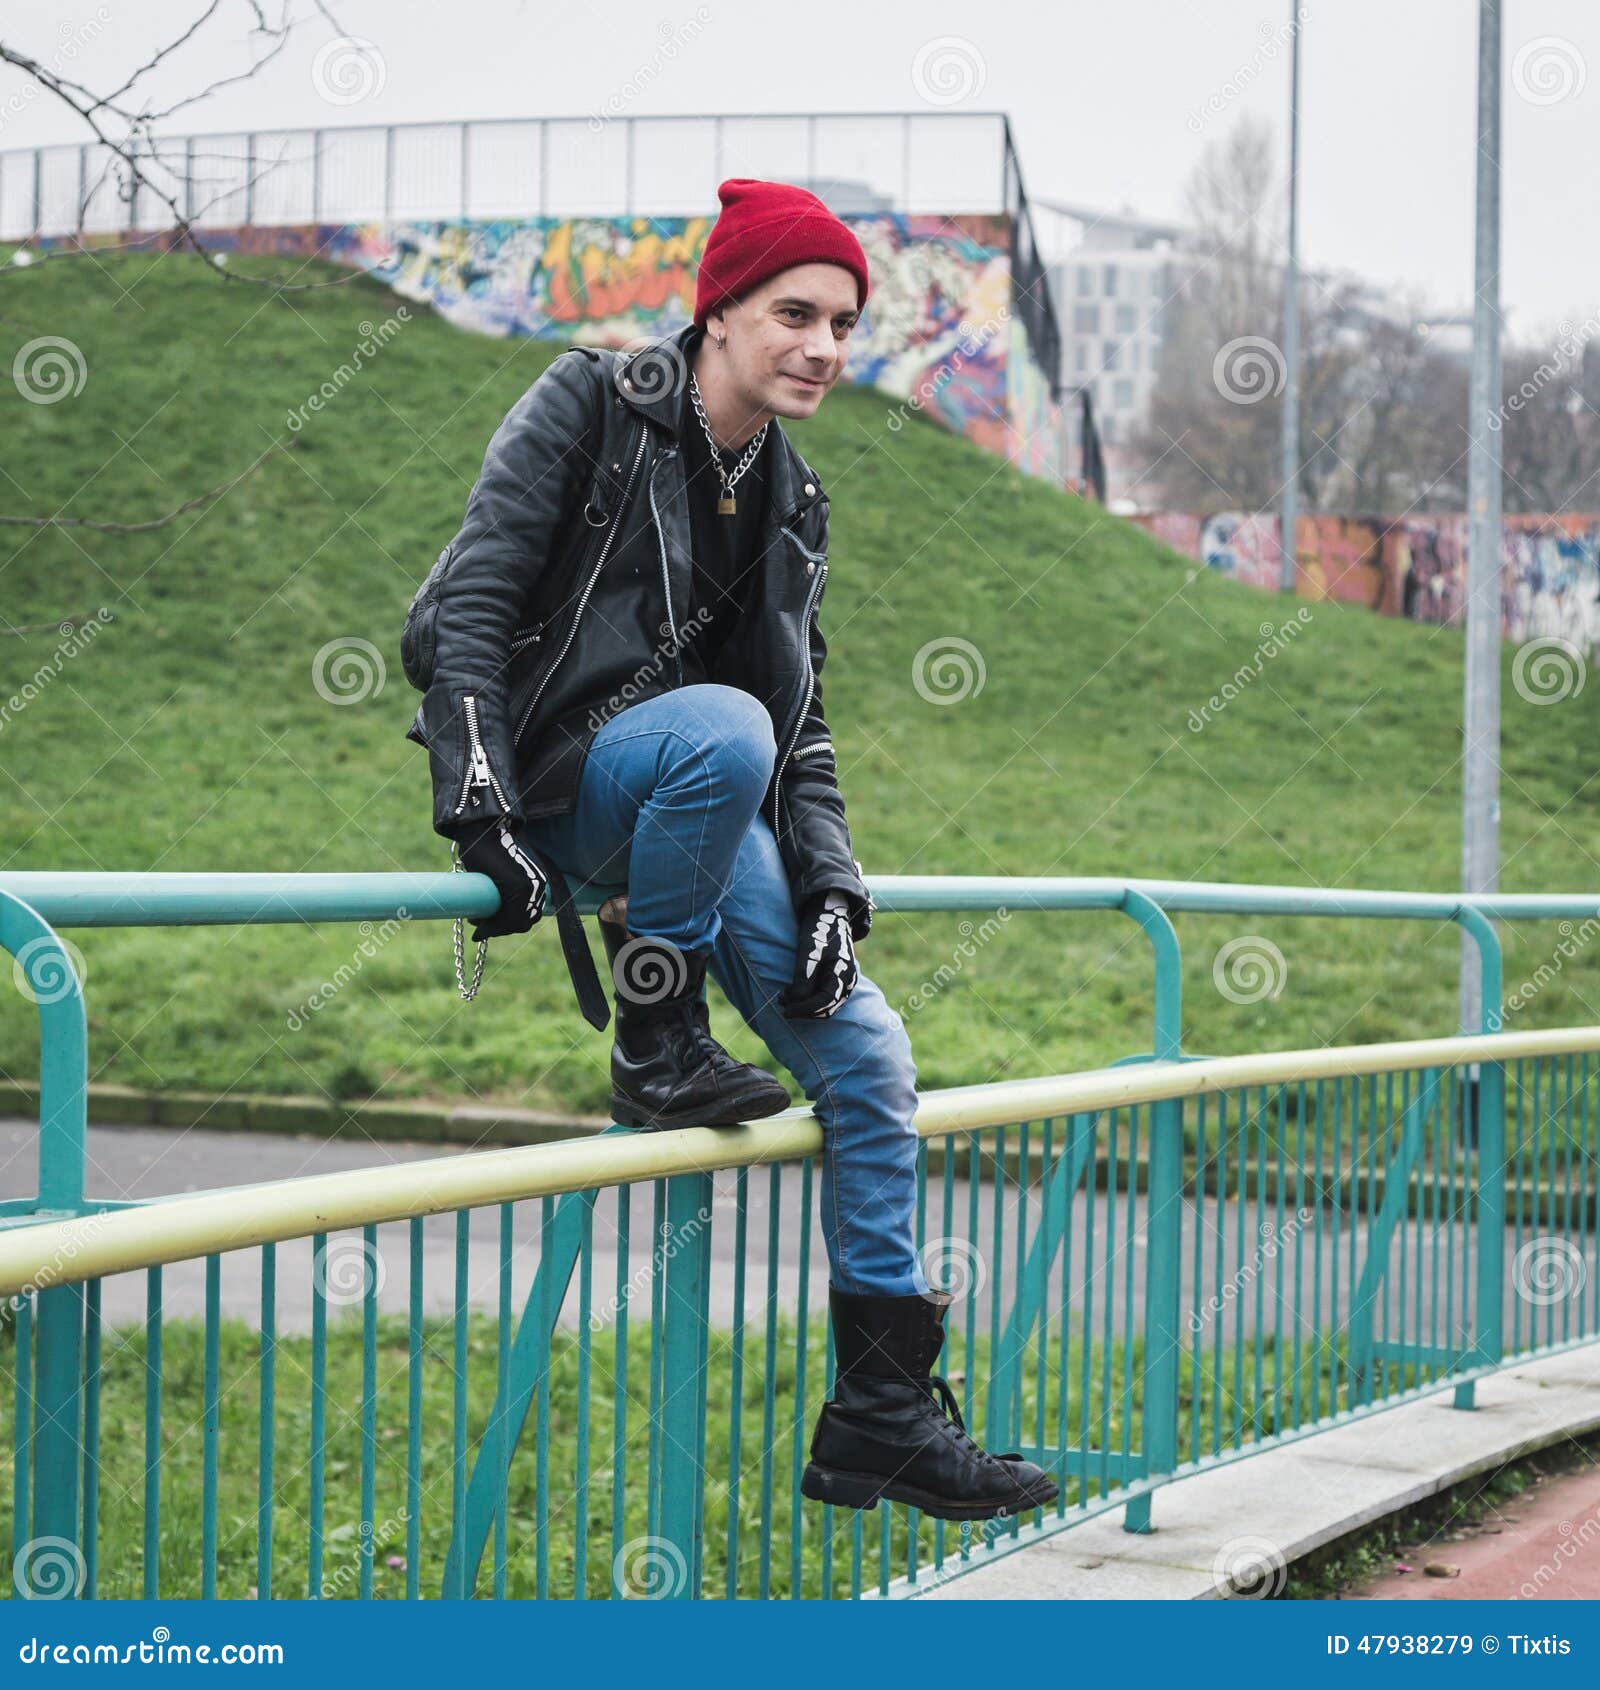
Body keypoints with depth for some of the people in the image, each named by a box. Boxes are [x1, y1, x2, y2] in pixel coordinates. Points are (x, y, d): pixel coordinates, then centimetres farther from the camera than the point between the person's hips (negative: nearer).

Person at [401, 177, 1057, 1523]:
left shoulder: (790, 500, 11)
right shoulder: (592, 405, -7)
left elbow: (802, 722, 12)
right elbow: (472, 603, -13)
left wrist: (830, 886, -4)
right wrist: (483, 813, -23)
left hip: (692, 804, 6)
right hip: (555, 775, -6)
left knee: (868, 1054, -6)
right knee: (721, 724, -38)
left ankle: (883, 1413, 1)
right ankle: (655, 1046, -20)